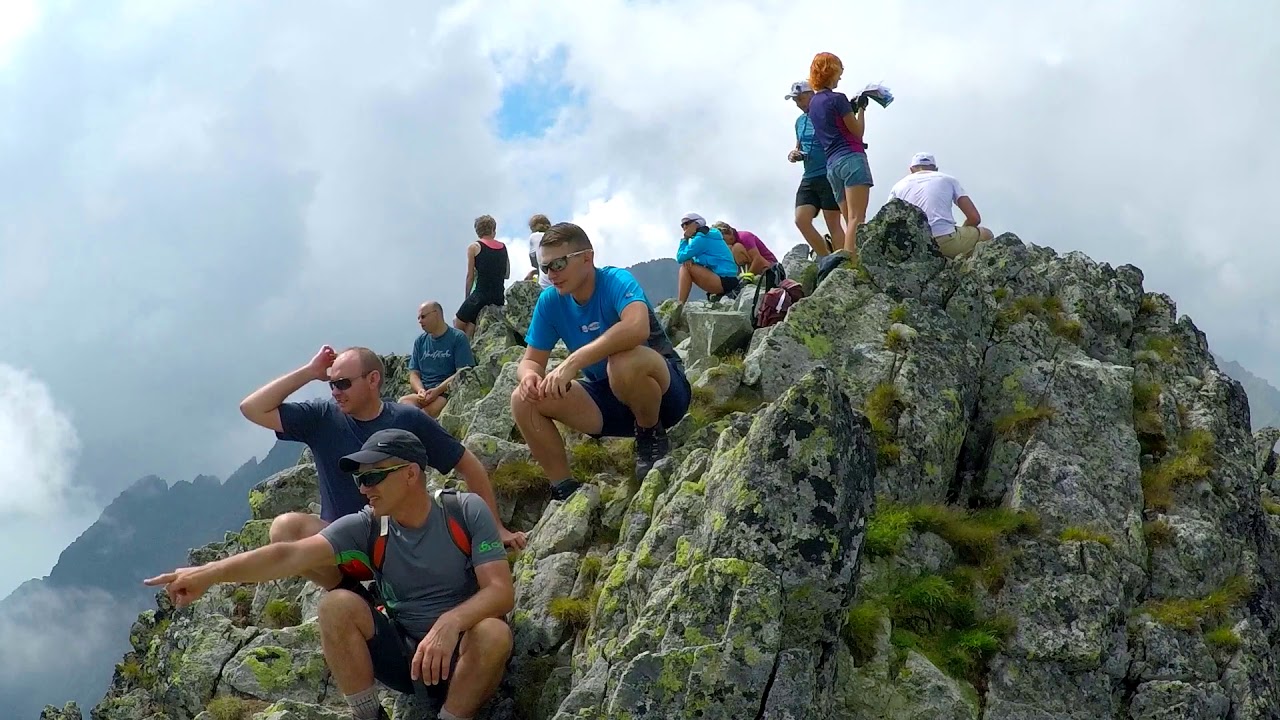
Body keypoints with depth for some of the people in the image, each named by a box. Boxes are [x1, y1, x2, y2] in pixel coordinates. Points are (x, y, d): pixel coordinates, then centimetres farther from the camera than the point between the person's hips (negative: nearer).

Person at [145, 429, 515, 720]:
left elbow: (501, 591, -20)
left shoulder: (467, 511, -13)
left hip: (460, 656, -3)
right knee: (337, 605, -21)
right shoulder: (365, 527, -7)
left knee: (493, 633, -35)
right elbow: (291, 555, -19)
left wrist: (450, 622, -39)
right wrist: (210, 573, -32)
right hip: (399, 652, 3)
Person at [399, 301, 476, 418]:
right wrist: (420, 391, -7)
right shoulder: (420, 341, 20)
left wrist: (437, 391, -17)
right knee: (403, 402, -30)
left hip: (448, 393, -4)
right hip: (424, 392, 4)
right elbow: (414, 374, 17)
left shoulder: (458, 337, 3)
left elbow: (462, 373, -6)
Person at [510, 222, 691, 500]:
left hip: (664, 388, -6)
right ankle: (565, 489, -4)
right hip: (608, 402, 6)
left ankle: (652, 436, -10)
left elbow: (637, 327, -41)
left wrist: (573, 361, -44)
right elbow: (531, 360, 2)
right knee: (524, 400, -13)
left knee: (624, 362, -39)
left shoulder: (616, 281, -20)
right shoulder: (550, 301, -2)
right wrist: (528, 375, -24)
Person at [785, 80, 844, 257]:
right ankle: (827, 260, 7)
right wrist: (794, 155, 6)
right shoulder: (800, 121, 17)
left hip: (829, 176, -7)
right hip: (809, 178, 7)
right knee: (801, 220, -5)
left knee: (833, 224, -7)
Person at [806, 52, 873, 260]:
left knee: (850, 219, 8)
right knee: (856, 218, -16)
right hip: (852, 158, -8)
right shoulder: (837, 99, -7)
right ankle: (850, 258, -29)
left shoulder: (813, 103, 17)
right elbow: (857, 132, -2)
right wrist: (861, 108, 10)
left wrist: (852, 109, 23)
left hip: (832, 164, 8)